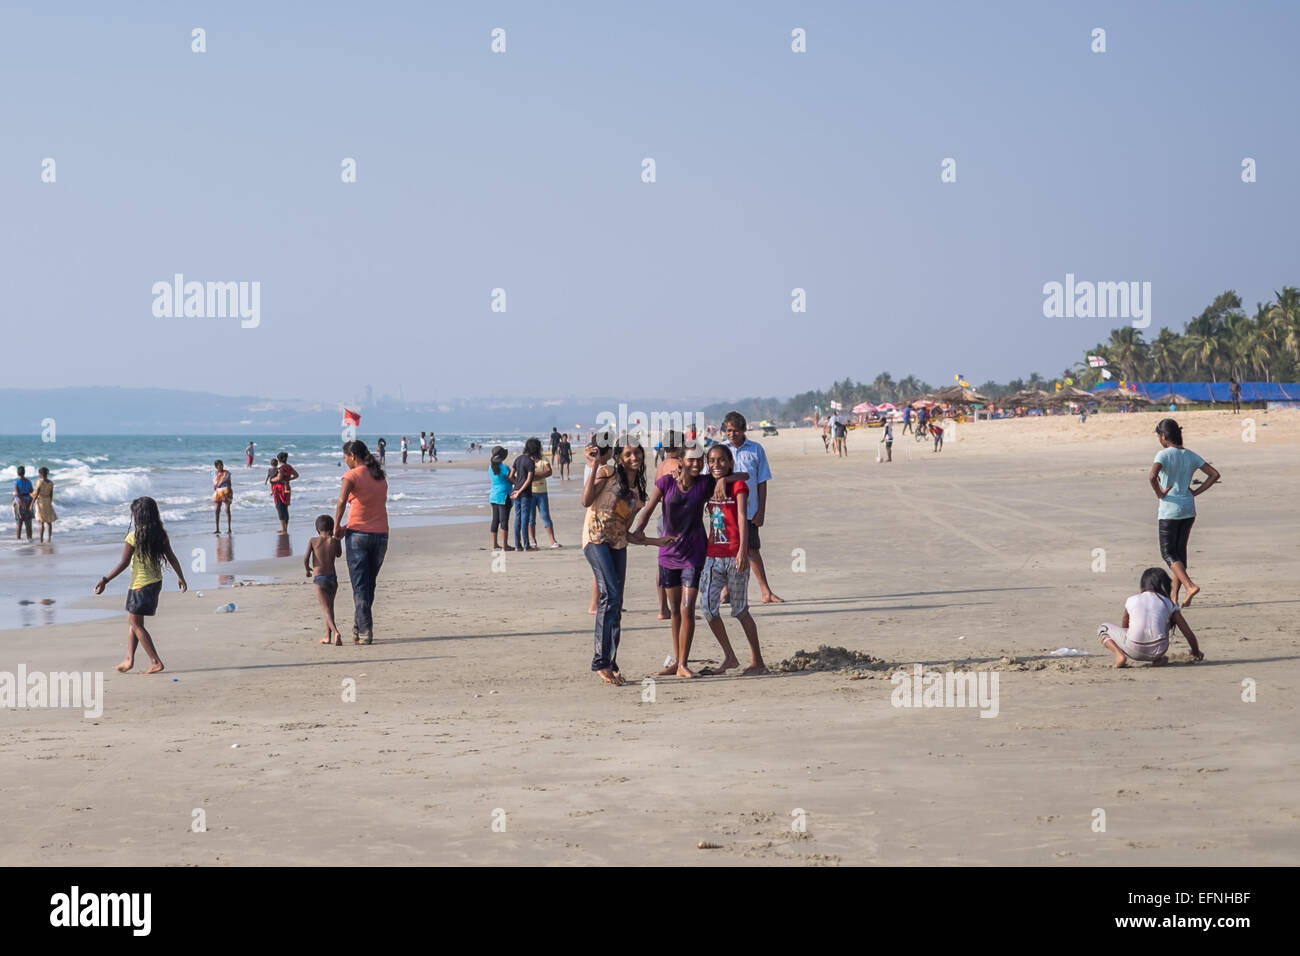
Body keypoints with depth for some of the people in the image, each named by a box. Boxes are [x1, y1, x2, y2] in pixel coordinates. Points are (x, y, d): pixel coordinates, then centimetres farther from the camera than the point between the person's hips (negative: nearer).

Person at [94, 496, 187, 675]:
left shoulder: (133, 537, -16)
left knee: (136, 624, 4)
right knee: (131, 620, 20)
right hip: (156, 582, 7)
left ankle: (156, 662, 0)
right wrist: (181, 577, 19)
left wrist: (105, 580, -8)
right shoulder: (161, 534, 1)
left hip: (140, 585, -7)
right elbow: (172, 558, 6)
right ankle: (129, 658, 20)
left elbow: (123, 564, -15)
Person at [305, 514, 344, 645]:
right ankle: (328, 636, 25)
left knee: (326, 609, -8)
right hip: (333, 577, 3)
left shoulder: (313, 541, -2)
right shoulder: (334, 541, 1)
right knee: (330, 607, 20)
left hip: (319, 578, -2)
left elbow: (306, 558, -8)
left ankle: (336, 632, -30)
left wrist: (307, 569, 11)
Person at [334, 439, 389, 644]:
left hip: (358, 534, -5)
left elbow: (342, 502, -22)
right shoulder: (381, 477, 13)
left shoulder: (352, 475, -7)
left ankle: (365, 632, -6)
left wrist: (337, 527, -12)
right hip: (381, 534, 5)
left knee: (360, 586, 0)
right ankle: (359, 628, 23)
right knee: (369, 585, 15)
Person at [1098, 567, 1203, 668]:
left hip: (1134, 651, -1)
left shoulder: (1131, 601, 13)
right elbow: (1188, 633, 12)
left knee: (1103, 629, 25)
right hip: (1158, 650, 1)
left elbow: (1124, 628, 27)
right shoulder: (1168, 604, 10)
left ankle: (1119, 655, -4)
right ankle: (1159, 658, 13)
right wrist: (1196, 653, 31)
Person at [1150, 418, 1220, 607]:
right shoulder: (1191, 456, 7)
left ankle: (1190, 585, -20)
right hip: (1189, 509, 6)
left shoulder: (1164, 454, -11)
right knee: (1180, 551, 15)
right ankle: (1174, 596, 18)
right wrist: (1195, 492, 7)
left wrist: (1159, 492, -12)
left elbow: (1152, 476, -29)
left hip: (1169, 510, -6)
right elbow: (1214, 474, 7)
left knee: (1168, 553, 1)